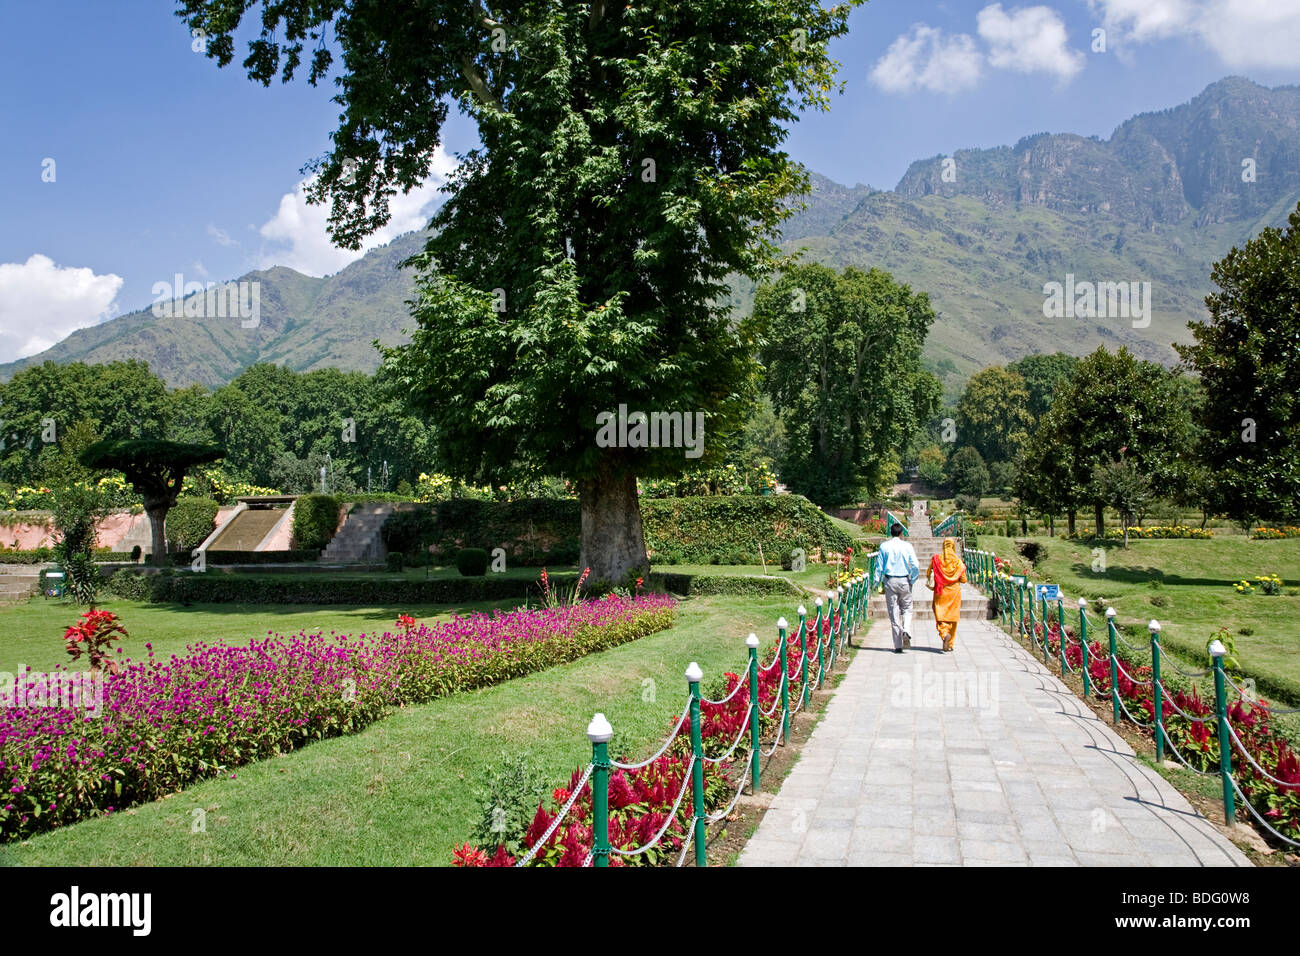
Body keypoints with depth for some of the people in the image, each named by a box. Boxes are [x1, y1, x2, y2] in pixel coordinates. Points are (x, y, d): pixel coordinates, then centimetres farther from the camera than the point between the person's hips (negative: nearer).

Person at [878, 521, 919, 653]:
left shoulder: (884, 546, 1)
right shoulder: (907, 546, -2)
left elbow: (880, 566, 1)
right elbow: (915, 566, -7)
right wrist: (912, 580, 6)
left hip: (889, 580, 1)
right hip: (904, 581, -1)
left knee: (894, 613, 4)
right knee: (906, 609, 15)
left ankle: (898, 645, 3)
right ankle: (906, 631, -14)